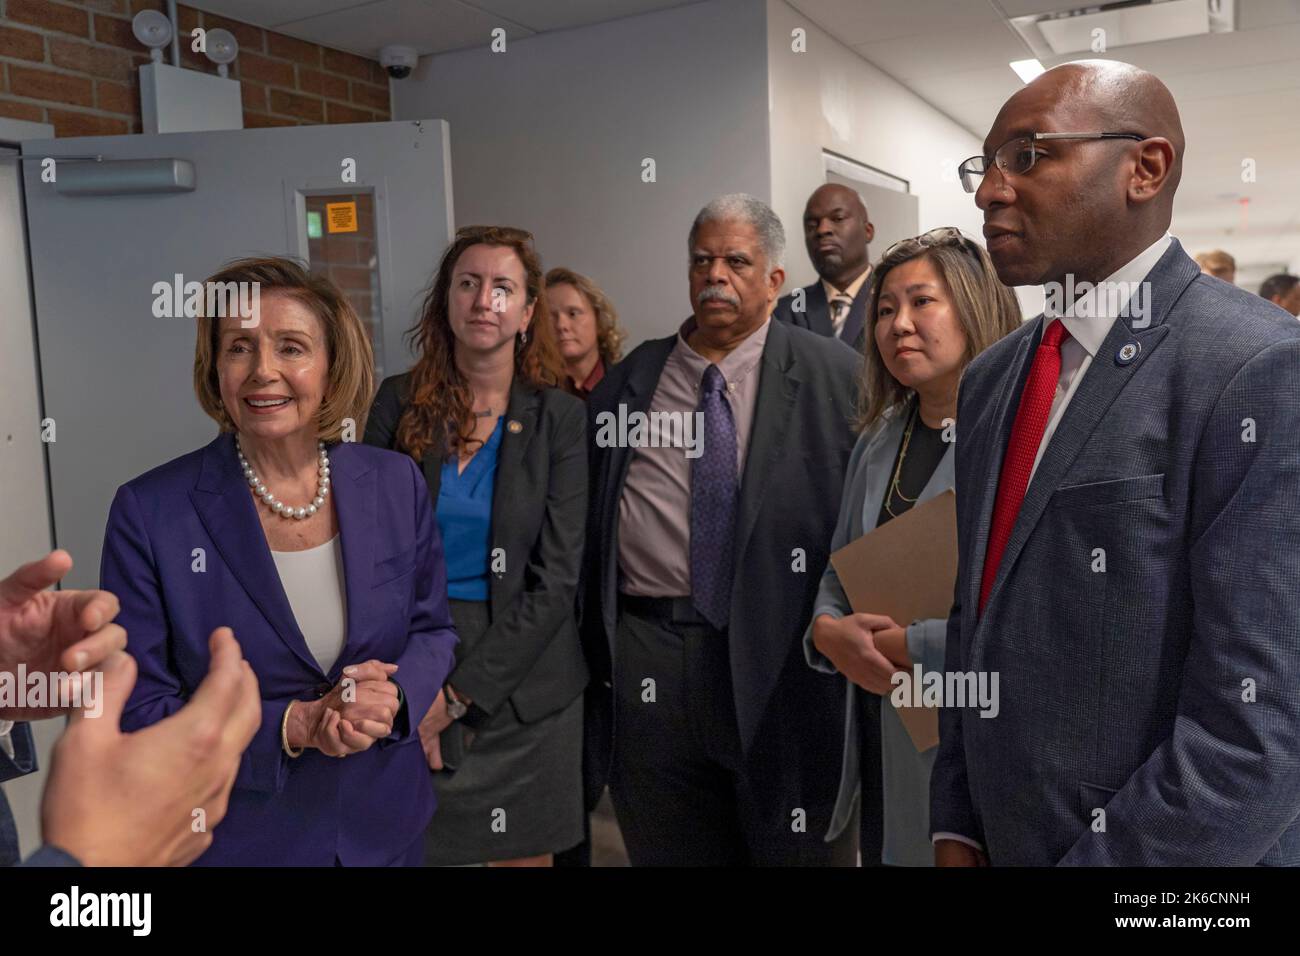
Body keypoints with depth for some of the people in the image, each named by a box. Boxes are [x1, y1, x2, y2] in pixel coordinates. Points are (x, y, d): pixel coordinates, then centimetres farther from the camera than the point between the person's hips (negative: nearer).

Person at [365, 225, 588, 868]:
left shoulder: (557, 416, -5)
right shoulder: (401, 403, -2)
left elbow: (556, 577, -9)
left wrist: (462, 693, -12)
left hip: (522, 676, 0)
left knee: (524, 852, 13)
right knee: (415, 845, 12)